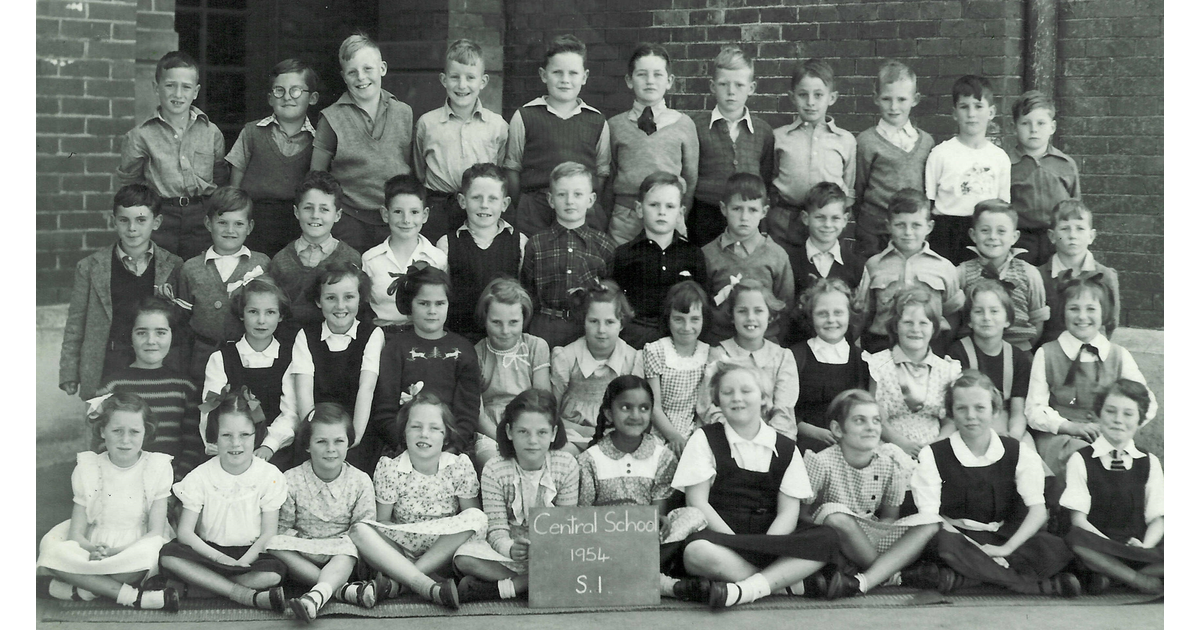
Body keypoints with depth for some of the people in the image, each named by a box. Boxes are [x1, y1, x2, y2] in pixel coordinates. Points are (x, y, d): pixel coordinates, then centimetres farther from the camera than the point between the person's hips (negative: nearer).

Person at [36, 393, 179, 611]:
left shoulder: (156, 467, -2)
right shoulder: (88, 468, 2)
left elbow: (156, 533, -6)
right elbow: (76, 534, -2)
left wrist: (115, 551, -22)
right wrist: (94, 551, -25)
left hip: (135, 552, -2)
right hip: (93, 547, 2)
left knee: (150, 551, -37)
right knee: (52, 550, -30)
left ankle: (79, 589, -23)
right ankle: (133, 596, -29)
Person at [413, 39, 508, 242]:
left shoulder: (497, 125, 6)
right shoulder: (427, 123, 6)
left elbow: (503, 176, 12)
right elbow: (418, 175, 13)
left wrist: (496, 207, 4)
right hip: (438, 209, 0)